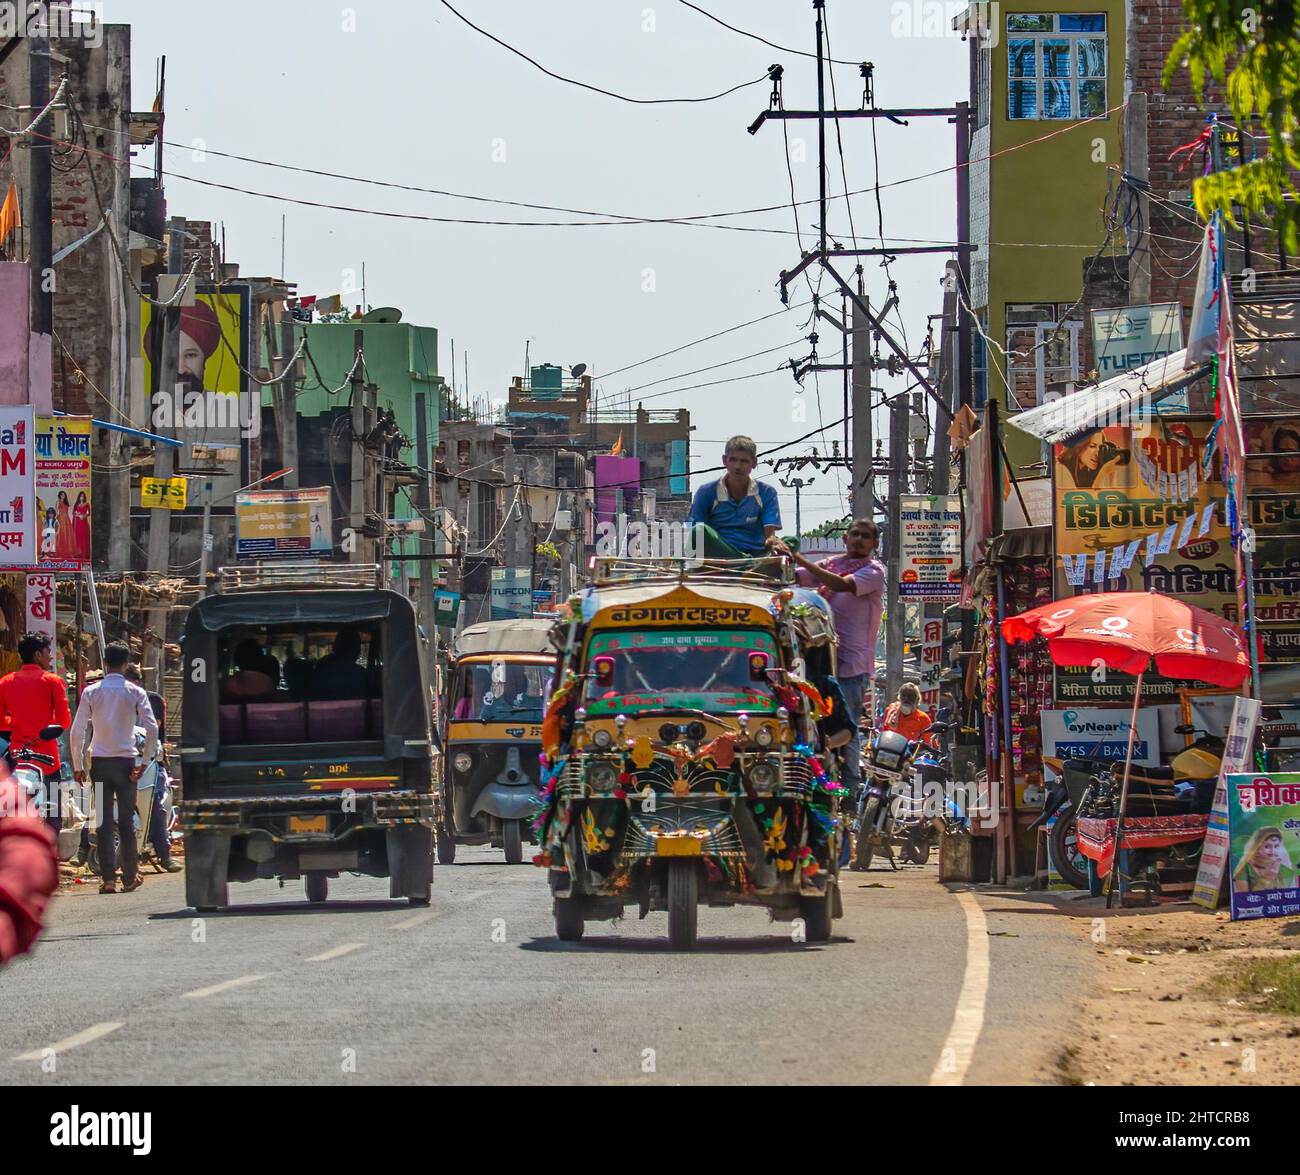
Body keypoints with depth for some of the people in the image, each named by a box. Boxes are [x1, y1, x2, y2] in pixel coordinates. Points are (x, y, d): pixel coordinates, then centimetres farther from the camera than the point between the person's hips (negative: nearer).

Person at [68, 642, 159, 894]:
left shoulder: (91, 692, -1)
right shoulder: (135, 693, -2)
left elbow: (77, 732, -4)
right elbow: (152, 729, -9)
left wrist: (78, 766, 3)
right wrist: (144, 762, -1)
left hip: (100, 761, 0)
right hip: (125, 760, 0)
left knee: (104, 821, 2)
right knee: (127, 821, 8)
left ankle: (108, 878, -5)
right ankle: (130, 877, 12)